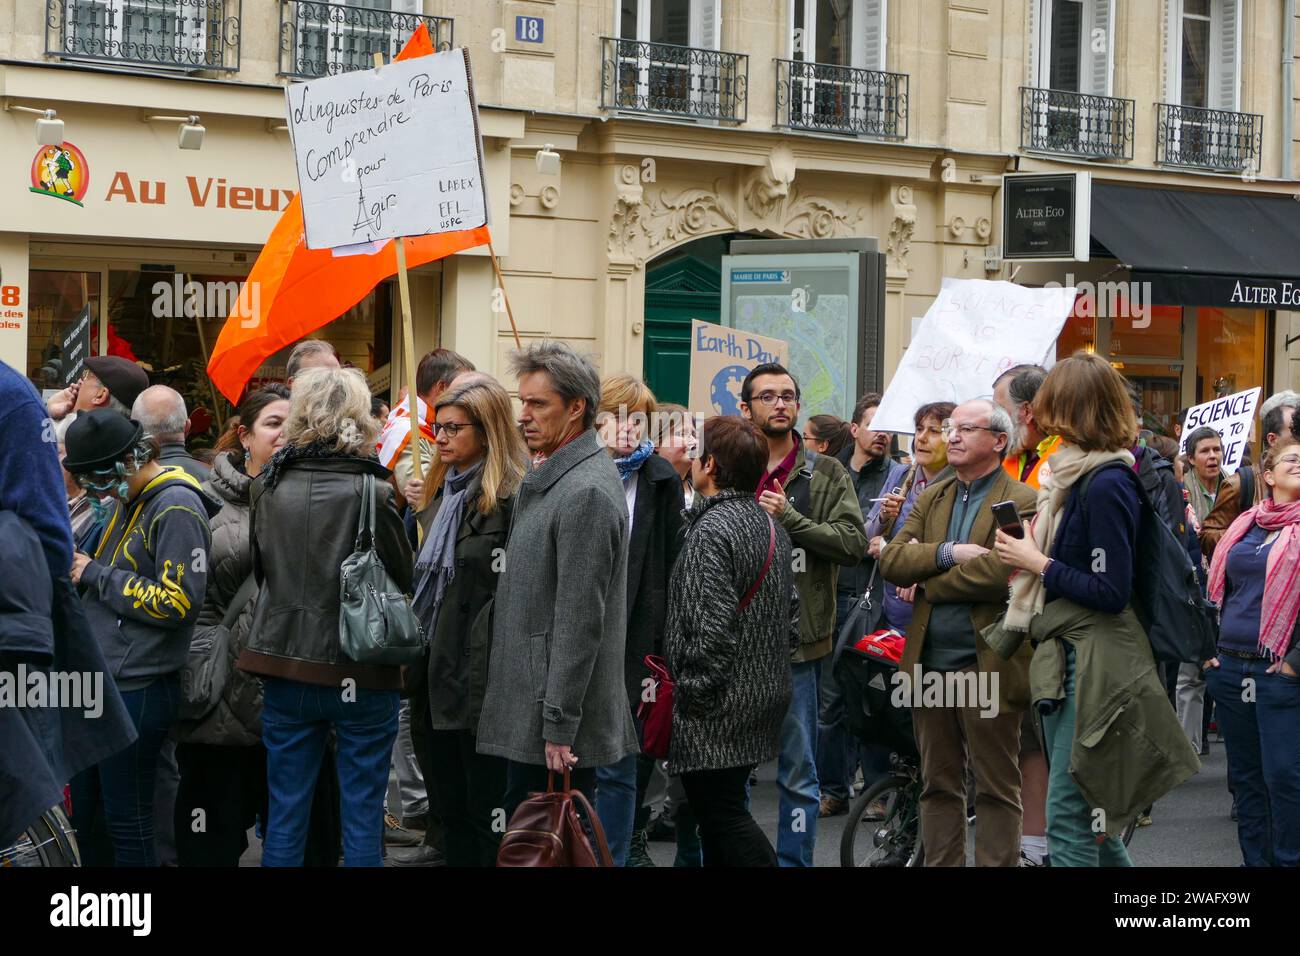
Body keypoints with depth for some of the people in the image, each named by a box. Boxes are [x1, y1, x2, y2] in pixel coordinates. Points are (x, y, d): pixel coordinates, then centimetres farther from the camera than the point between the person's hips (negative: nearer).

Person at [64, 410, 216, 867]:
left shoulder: (177, 509, -14)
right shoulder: (123, 502, 14)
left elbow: (177, 603, -20)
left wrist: (96, 575, -14)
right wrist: (77, 567, 5)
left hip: (137, 689, -9)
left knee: (127, 822, 0)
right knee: (73, 816, 13)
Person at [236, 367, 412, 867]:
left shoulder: (269, 486, -1)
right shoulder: (370, 491, -14)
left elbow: (259, 569, 10)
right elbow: (401, 578, -7)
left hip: (285, 666, 4)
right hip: (360, 674, -4)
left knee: (285, 813, 11)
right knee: (362, 816, 5)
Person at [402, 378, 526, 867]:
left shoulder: (511, 496, -12)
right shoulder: (441, 491, 15)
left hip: (480, 675, -9)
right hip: (435, 674, 9)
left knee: (487, 814, -1)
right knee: (451, 813, 15)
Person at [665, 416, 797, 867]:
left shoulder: (710, 531, -18)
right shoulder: (771, 525, 11)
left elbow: (710, 628, -24)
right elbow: (790, 613, 16)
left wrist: (692, 691, -15)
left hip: (718, 710, -9)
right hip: (766, 693, 9)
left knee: (723, 816, -6)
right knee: (725, 810, 16)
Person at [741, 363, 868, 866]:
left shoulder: (826, 474, 3)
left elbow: (854, 544, -7)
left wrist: (788, 517, -14)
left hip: (795, 640, -2)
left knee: (797, 772, 4)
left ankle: (794, 859, 12)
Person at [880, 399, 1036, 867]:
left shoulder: (1023, 503, -7)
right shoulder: (930, 498, 14)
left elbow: (999, 572, -21)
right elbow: (891, 559, 2)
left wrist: (926, 583, -9)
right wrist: (946, 554, -15)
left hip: (986, 665, -6)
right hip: (929, 661, 6)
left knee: (995, 790, 1)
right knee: (939, 786, 14)